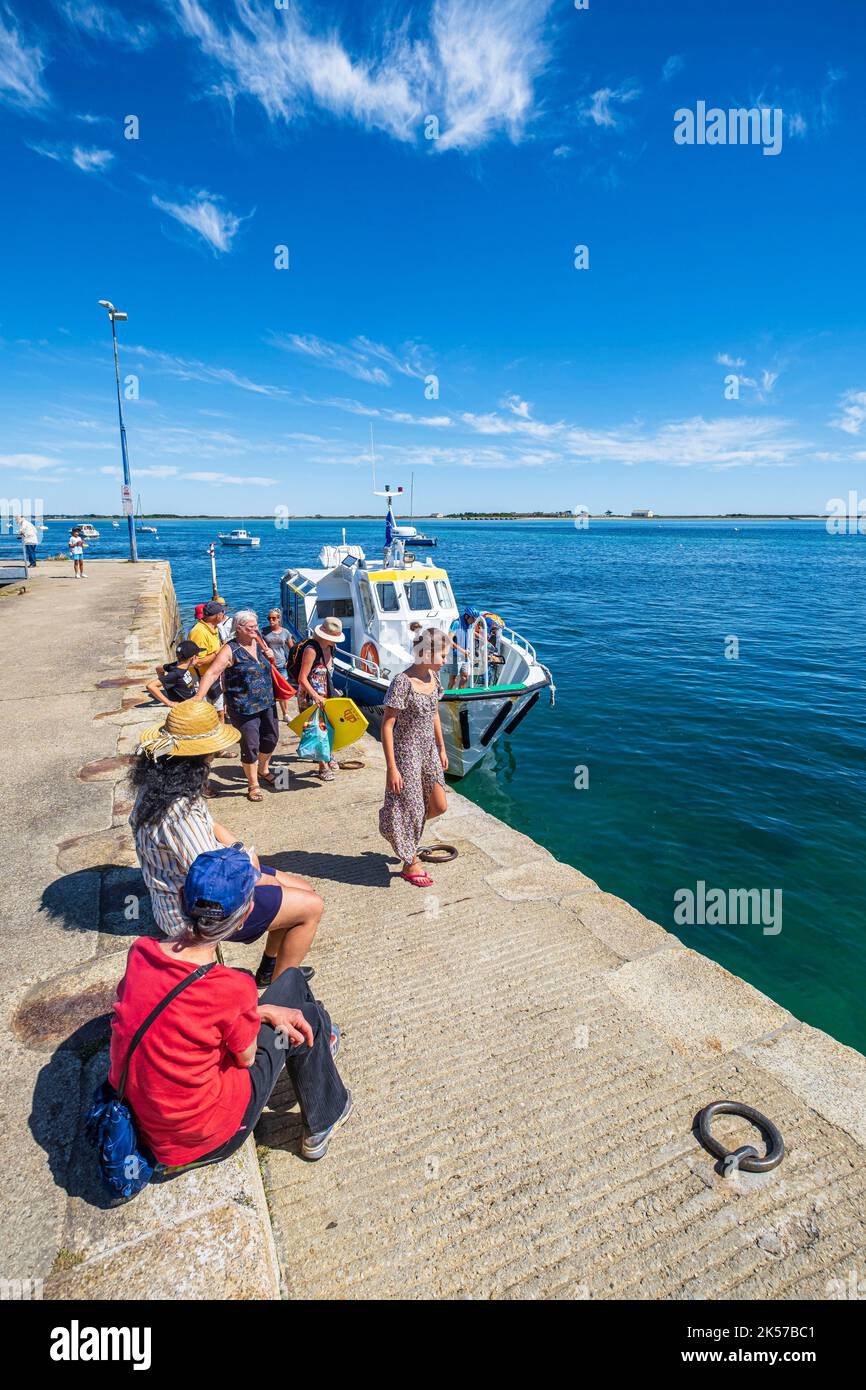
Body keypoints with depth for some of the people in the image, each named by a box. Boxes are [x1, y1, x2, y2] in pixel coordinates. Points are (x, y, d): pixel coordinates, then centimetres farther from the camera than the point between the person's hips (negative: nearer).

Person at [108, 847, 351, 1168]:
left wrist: (261, 1011, -1)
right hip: (202, 1140, -6)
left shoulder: (140, 952, -14)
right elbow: (246, 1057, -12)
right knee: (306, 1020, 11)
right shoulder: (230, 988, -32)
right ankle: (323, 1124, 33)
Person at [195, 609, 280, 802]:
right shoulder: (231, 650, -15)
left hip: (267, 703, 7)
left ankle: (263, 771, 44)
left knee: (271, 738, 18)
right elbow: (212, 673, -24)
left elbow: (268, 667, 23)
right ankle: (253, 785, 17)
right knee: (250, 746, -1)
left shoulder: (258, 643, 6)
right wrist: (199, 696, -38)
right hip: (244, 707, -7)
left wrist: (270, 656, 0)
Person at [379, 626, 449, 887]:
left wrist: (441, 748, 18)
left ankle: (403, 831, 41)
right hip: (407, 753, -8)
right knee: (410, 810, 7)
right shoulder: (402, 682, -23)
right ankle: (411, 865, 28)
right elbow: (386, 726, -21)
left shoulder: (432, 676, 1)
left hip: (429, 750, 8)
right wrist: (392, 768, -21)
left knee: (439, 807, 13)